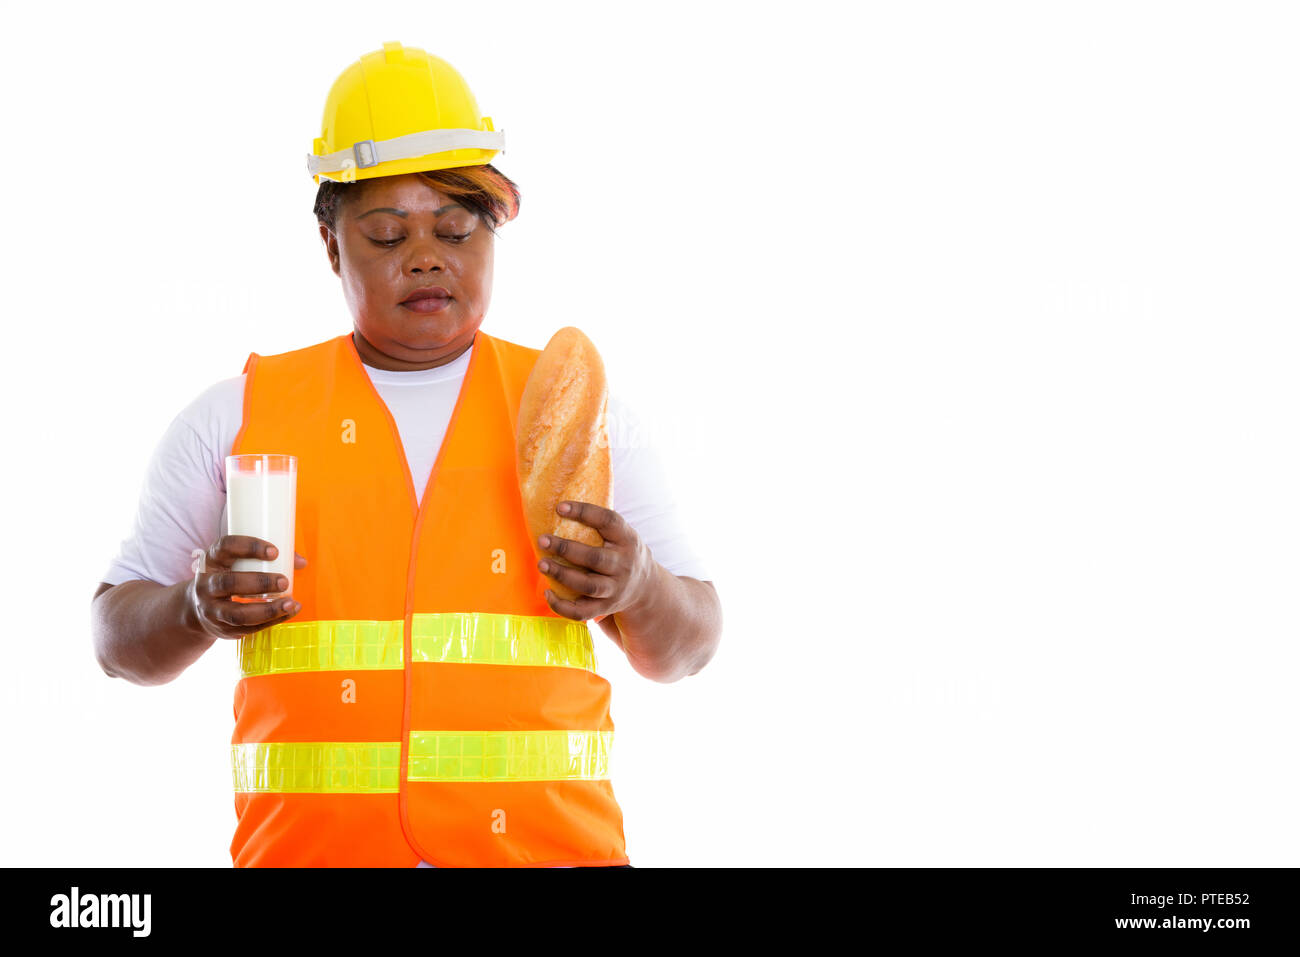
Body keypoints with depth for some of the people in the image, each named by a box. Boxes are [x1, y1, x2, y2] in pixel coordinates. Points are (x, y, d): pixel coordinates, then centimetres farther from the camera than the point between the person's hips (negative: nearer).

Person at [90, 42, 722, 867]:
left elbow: (689, 645, 14)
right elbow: (118, 638, 15)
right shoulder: (237, 417, 12)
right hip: (310, 844, 0)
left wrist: (639, 590, -8)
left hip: (546, 840, 0)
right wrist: (197, 611, -7)